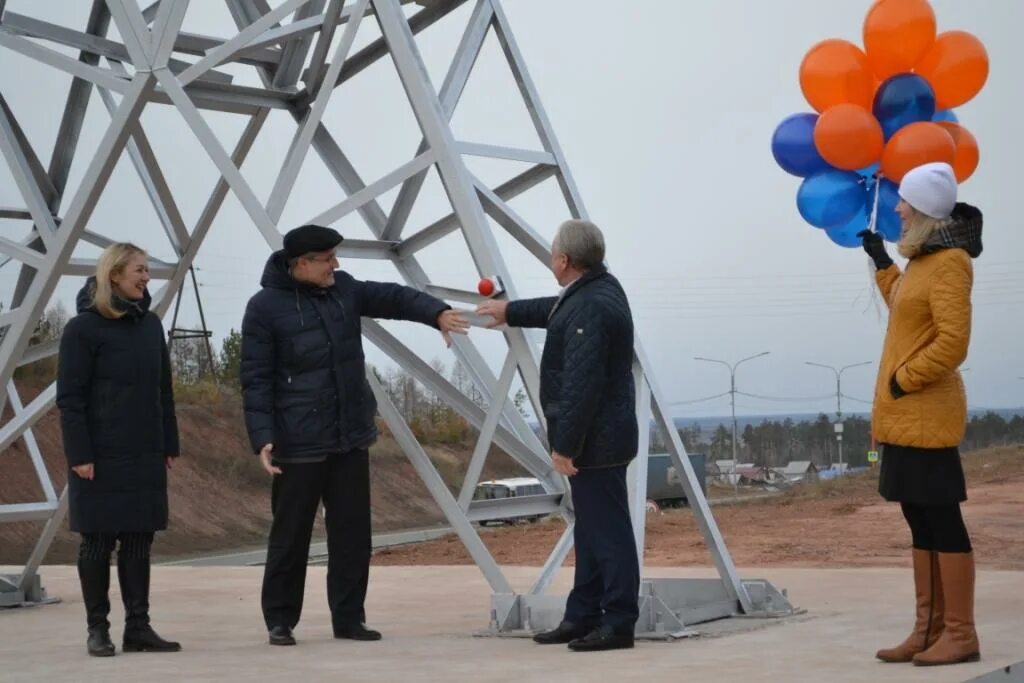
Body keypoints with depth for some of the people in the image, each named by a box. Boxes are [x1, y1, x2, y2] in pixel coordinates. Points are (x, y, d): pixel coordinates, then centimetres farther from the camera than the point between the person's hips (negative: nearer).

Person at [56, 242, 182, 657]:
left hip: (146, 455, 5)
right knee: (98, 542, 2)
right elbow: (69, 397, -9)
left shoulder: (150, 324, 11)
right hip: (101, 456, -5)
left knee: (138, 541, 6)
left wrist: (170, 445, 11)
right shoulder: (83, 328, -6)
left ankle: (138, 627, 11)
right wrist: (79, 454, -14)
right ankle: (97, 629, 10)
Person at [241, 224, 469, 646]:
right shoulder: (266, 307, -10)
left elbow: (392, 298, 5)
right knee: (291, 535, 2)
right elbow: (256, 380, -11)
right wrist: (263, 438, -19)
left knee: (352, 531, 8)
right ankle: (280, 621, 14)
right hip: (299, 443, -6)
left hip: (351, 437, 6)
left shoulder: (343, 288, 8)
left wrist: (437, 312, -15)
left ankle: (349, 618, 16)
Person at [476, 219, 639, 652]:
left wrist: (564, 445, -22)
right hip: (596, 437, 11)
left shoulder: (591, 307, -23)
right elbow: (558, 310, 34)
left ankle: (619, 624, -1)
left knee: (607, 531, -6)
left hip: (595, 440, -11)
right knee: (592, 530, 16)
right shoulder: (596, 288, 11)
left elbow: (581, 384, -26)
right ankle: (583, 617, 24)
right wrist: (511, 312, 47)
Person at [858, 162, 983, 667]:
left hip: (926, 415, -10)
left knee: (942, 521, -6)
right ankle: (929, 629, 16)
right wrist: (883, 265, 28)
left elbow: (952, 343, -20)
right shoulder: (924, 260, 16)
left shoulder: (949, 263, -13)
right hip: (906, 415, 10)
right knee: (921, 522, 11)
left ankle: (960, 634, -1)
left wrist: (904, 379, -14)